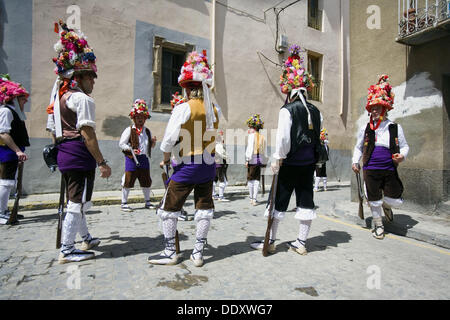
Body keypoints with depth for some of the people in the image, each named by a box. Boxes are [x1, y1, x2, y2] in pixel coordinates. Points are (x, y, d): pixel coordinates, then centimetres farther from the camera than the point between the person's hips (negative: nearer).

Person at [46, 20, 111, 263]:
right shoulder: (82, 99, -12)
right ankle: (66, 250, 8)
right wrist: (102, 162, -17)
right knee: (77, 202, -2)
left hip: (64, 153, 10)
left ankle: (86, 239, 35)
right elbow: (88, 135, -18)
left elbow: (54, 130, 18)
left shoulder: (60, 96, 16)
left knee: (75, 200, 19)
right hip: (80, 155, -10)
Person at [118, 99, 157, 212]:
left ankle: (147, 201, 26)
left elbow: (151, 146, 23)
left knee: (146, 181, 11)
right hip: (132, 159, -5)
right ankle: (124, 203, 12)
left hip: (144, 159, 5)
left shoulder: (147, 131, 15)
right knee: (128, 181, -2)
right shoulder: (129, 130, -2)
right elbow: (121, 144, -5)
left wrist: (153, 142, 1)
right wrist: (131, 149, -19)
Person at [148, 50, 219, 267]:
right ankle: (198, 253, 22)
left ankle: (170, 252, 20)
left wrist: (165, 159, 5)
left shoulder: (183, 109, -13)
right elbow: (211, 138, 9)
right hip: (208, 166, 6)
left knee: (168, 208, 10)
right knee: (204, 208, 12)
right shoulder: (214, 111, 4)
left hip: (186, 168, -6)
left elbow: (169, 139, -10)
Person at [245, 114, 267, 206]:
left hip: (252, 159, -4)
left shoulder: (252, 136, -4)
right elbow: (265, 151, 10)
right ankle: (255, 199, 6)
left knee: (250, 179, 7)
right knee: (257, 179, 8)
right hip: (260, 160, 5)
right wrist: (264, 161, 16)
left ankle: (251, 198, 13)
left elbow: (249, 148, -10)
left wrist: (247, 160, -8)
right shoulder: (263, 137, 10)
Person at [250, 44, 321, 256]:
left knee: (279, 201, 5)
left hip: (290, 164, -6)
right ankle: (301, 243, 22)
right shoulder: (315, 111, 8)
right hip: (308, 163, 6)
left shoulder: (287, 110, -13)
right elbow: (318, 136, 13)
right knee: (306, 200, 11)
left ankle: (270, 241, 17)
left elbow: (283, 137, -17)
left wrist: (278, 159, -8)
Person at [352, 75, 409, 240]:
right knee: (374, 200, 7)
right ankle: (378, 225, 29)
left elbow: (404, 145, 11)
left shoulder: (395, 127, 3)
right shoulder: (365, 129, 4)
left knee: (395, 201, 2)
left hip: (389, 170, 0)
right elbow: (358, 147, 14)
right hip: (370, 170, 0)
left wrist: (402, 155, -10)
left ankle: (386, 205, 40)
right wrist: (355, 161, 2)